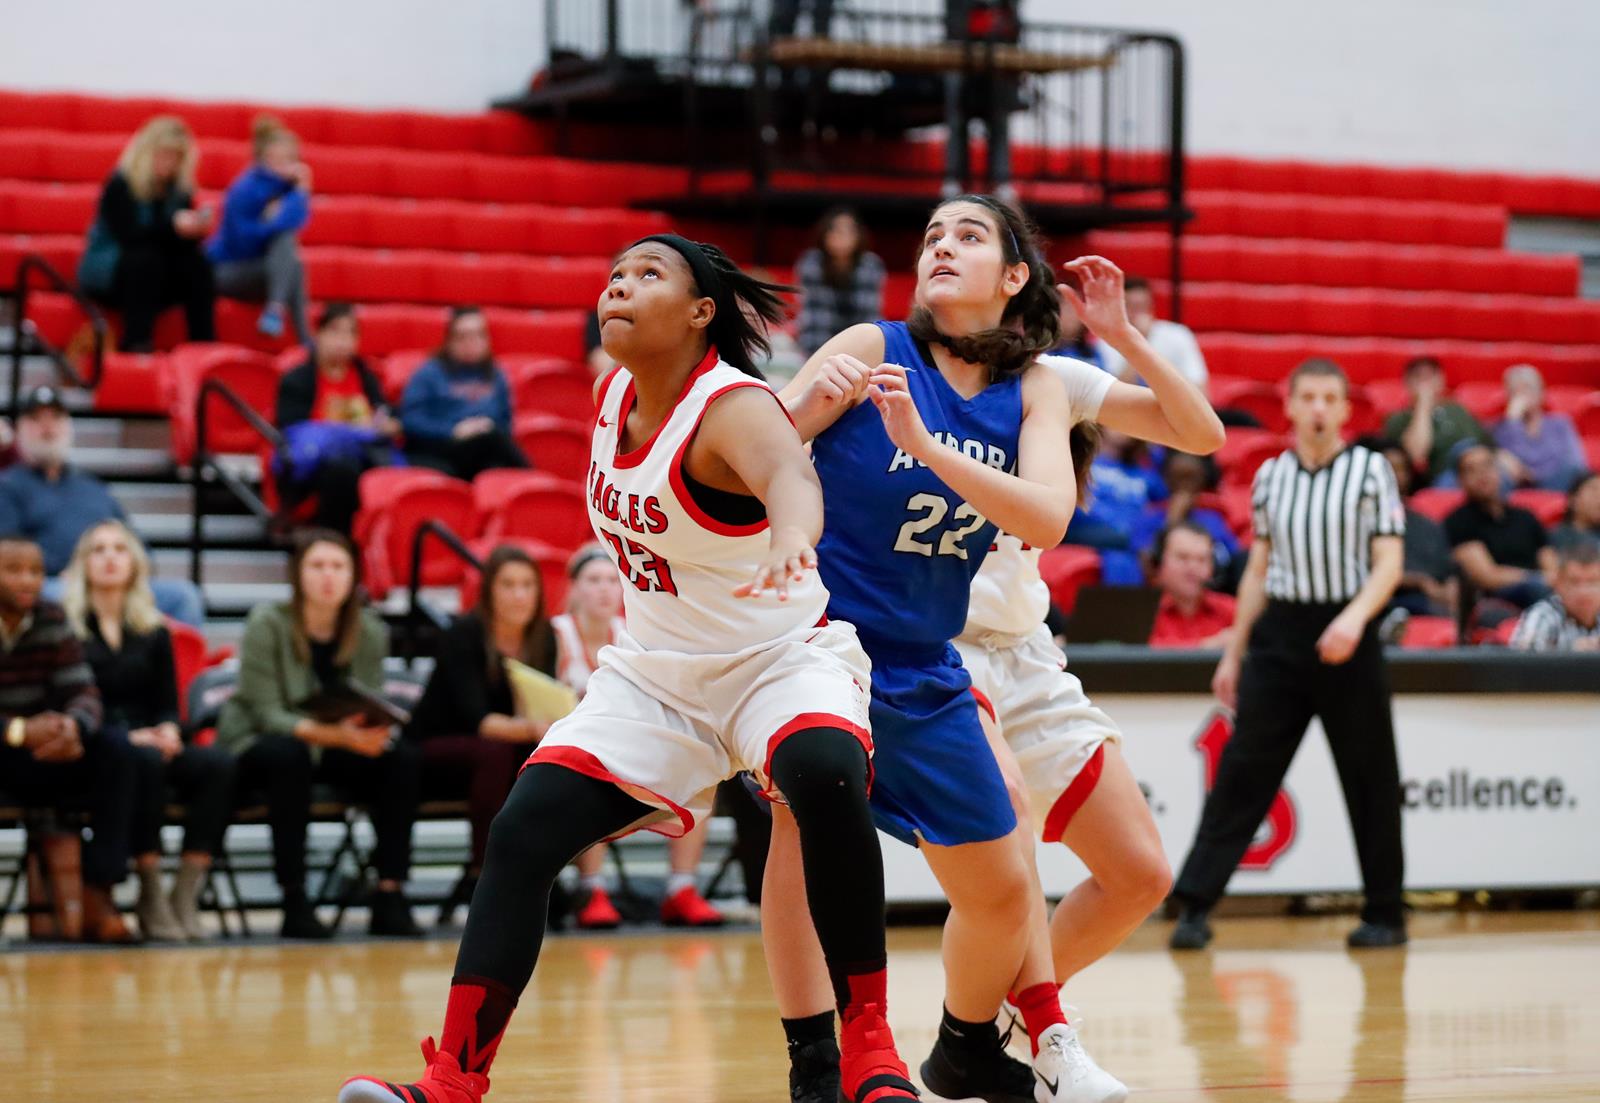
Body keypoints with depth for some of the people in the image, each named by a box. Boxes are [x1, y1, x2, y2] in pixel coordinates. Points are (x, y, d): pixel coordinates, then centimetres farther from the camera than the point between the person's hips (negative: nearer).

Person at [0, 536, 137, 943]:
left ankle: (97, 898, -23)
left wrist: (71, 726, -28)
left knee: (115, 755, -18)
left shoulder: (51, 620, 2)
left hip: (34, 759, 5)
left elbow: (83, 694, -3)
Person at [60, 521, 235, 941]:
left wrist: (168, 730, -8)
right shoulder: (64, 626, 5)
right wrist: (127, 737, -17)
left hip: (150, 743, 5)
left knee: (219, 763, -26)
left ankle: (186, 895, -29)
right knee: (145, 762, -38)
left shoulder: (154, 632, 20)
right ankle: (150, 898, -35)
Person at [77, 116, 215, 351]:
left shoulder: (179, 189, 4)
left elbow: (186, 244, 0)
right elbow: (127, 236, -25)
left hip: (154, 278, 5)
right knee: (145, 259, -35)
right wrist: (172, 226, -36)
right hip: (105, 274, -5)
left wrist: (195, 229, -22)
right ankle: (136, 345, -39)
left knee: (196, 262, -21)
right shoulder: (120, 185, -12)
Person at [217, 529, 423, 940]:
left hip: (329, 747, 4)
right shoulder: (268, 625, -17)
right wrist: (335, 734, -38)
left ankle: (389, 898, -21)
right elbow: (267, 714, -22)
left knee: (403, 758, -21)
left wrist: (373, 732, -31)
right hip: (255, 748, -4)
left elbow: (371, 708, -5)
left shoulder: (370, 633, -4)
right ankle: (294, 903, -35)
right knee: (289, 754, -38)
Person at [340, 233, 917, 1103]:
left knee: (827, 780, -37)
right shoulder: (612, 395, -1)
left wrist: (791, 534, -70)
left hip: (781, 660, -7)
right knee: (523, 834, -9)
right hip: (653, 672, 7)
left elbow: (787, 471, -48)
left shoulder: (732, 408, -24)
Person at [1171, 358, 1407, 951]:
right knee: (1242, 770, -3)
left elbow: (1388, 561, -6)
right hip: (1279, 635, 2)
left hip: (1347, 637, -2)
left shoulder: (1370, 469, -1)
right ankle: (1195, 905, -5)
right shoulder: (1270, 475, 9)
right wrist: (1232, 654, 13)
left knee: (1370, 780, 3)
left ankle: (1385, 914, 14)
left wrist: (1355, 618, -24)